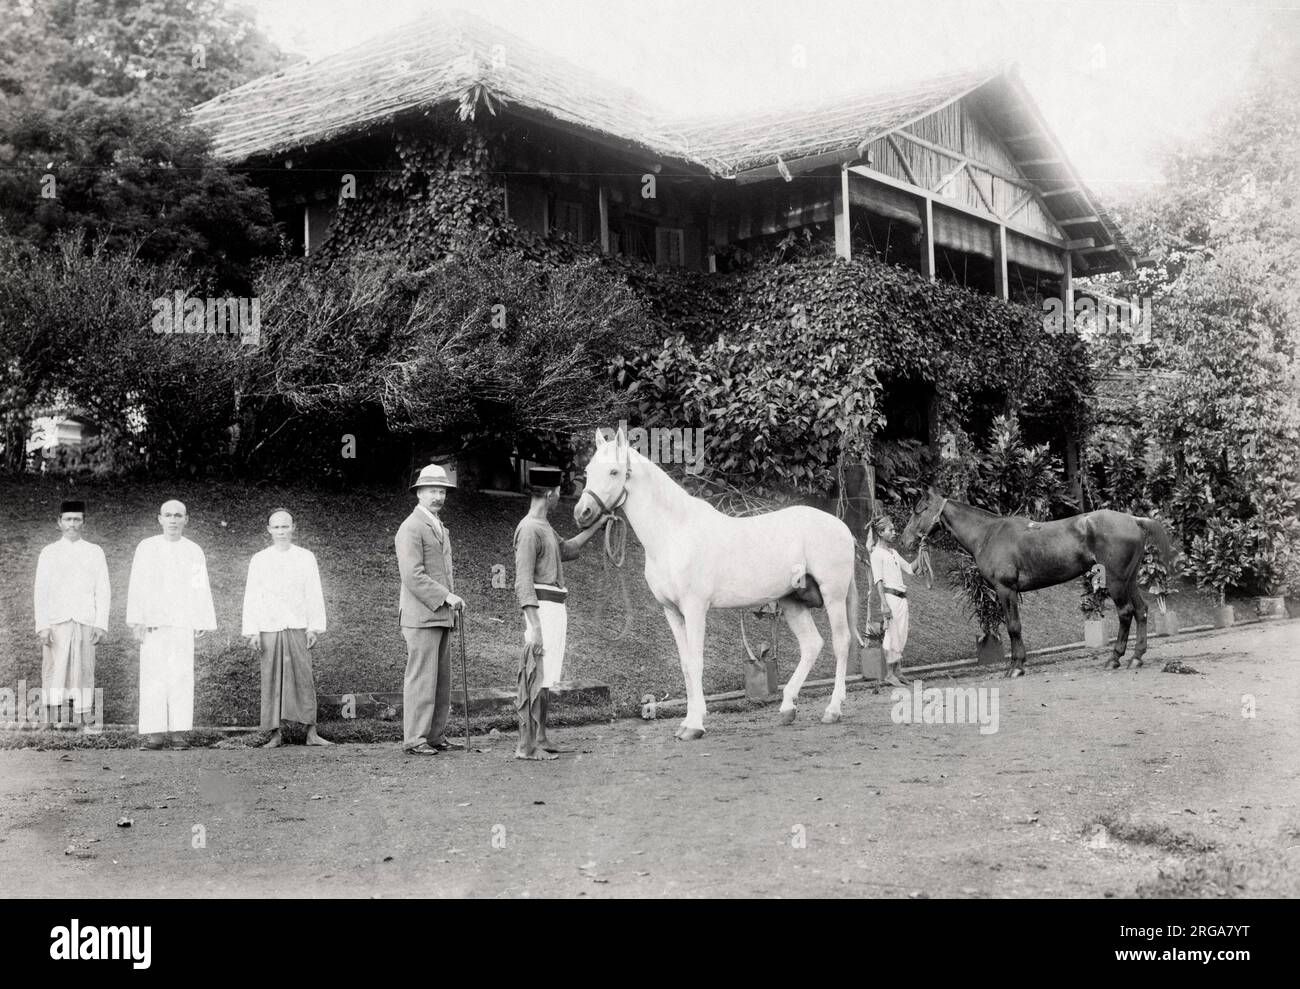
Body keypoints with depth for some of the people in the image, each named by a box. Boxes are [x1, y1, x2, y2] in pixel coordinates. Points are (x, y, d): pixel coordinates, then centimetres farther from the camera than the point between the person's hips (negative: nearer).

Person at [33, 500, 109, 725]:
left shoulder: (95, 552, 11)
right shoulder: (49, 553, 9)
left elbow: (102, 591, 8)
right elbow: (41, 591, 4)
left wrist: (101, 624, -2)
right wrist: (42, 626, -6)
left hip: (85, 622, 1)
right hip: (57, 622, -1)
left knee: (83, 671, -2)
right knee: (55, 671, -8)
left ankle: (81, 721, 0)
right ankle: (55, 722, -9)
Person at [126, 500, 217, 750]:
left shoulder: (194, 552, 10)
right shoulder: (146, 548, 8)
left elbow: (201, 590, 9)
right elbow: (137, 586, 4)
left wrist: (202, 623, 2)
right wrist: (136, 621, -4)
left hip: (182, 624, 1)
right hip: (153, 623, -1)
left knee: (182, 677, -4)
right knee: (153, 677, -4)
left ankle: (179, 732, -2)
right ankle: (154, 732, -3)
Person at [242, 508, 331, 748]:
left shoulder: (305, 557, 9)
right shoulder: (259, 560, 9)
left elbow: (314, 595, 7)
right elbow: (252, 598, 8)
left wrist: (314, 628, -1)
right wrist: (252, 632, 1)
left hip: (298, 627, -1)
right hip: (269, 629, 1)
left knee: (303, 678, -5)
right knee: (271, 681, -1)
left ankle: (311, 733, -3)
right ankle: (275, 734, 4)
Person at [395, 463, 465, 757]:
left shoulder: (440, 528, 21)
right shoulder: (411, 528, -9)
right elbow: (413, 576, -18)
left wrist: (453, 601, 14)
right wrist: (446, 597, -20)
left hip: (441, 615, 9)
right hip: (421, 616, -9)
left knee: (442, 680, 9)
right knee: (421, 678, -8)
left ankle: (436, 735, 14)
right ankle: (414, 740, -4)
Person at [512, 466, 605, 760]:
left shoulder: (544, 527, 16)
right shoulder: (529, 529, -14)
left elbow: (566, 550, 34)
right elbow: (523, 581, -19)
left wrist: (597, 526, 31)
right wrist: (535, 628, -24)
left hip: (556, 608, 10)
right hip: (542, 609, -10)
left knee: (547, 678, 15)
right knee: (537, 679, -9)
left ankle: (539, 738, 24)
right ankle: (526, 745, -7)